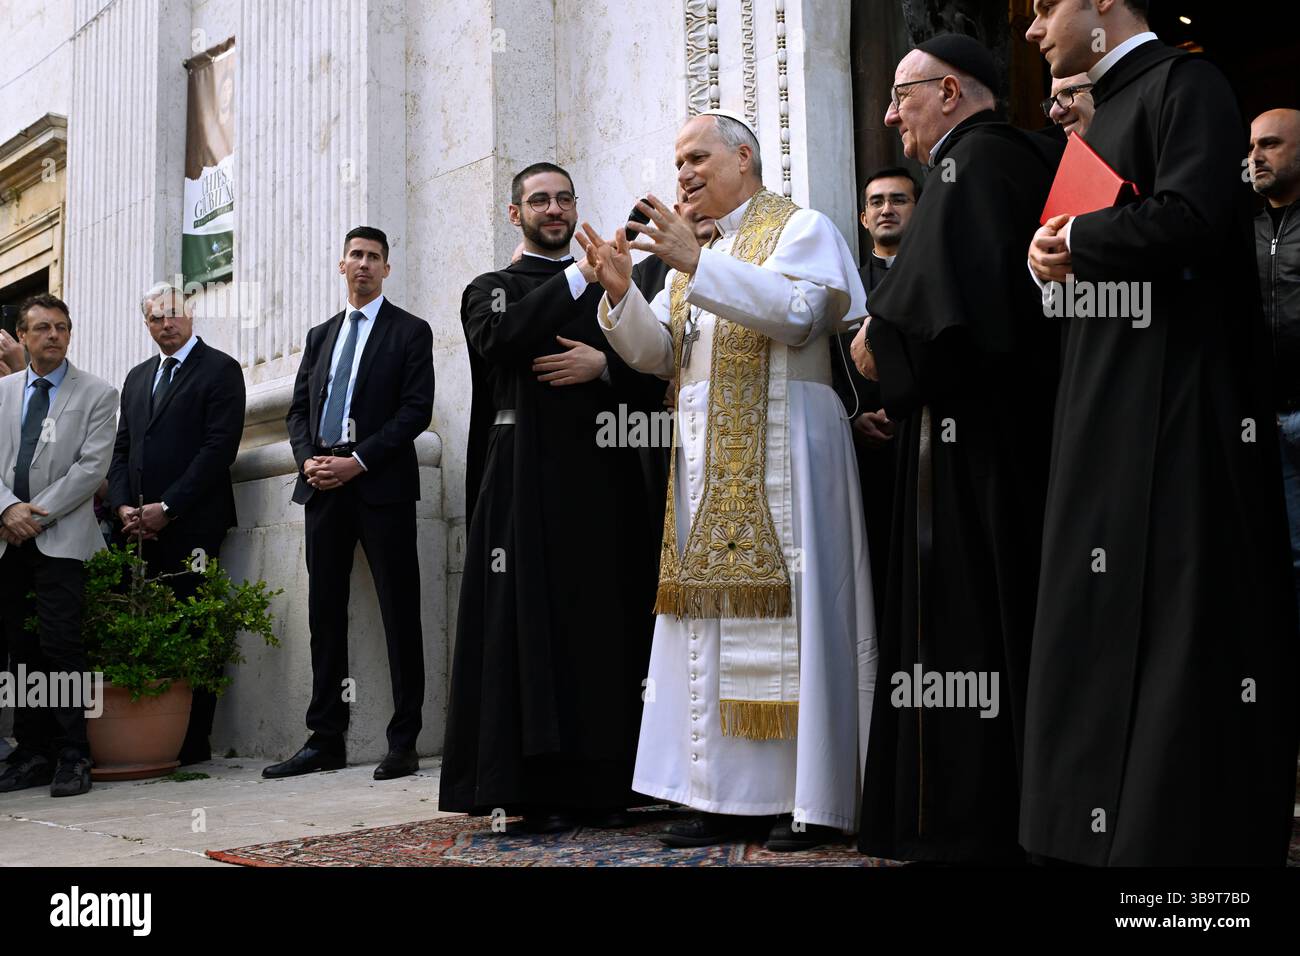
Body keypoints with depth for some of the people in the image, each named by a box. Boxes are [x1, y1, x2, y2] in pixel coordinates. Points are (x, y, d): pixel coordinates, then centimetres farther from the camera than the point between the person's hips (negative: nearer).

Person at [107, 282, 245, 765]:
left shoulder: (220, 369, 2)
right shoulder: (137, 377, 23)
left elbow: (220, 446, -8)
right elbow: (121, 448, 20)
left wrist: (167, 508, -11)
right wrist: (123, 505, 2)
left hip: (192, 526, -5)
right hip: (140, 527, 6)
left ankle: (193, 741, -1)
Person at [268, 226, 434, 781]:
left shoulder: (410, 332, 5)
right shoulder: (321, 336, 21)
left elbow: (416, 410, -6)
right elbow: (299, 408, 17)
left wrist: (358, 461, -14)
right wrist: (308, 459, -4)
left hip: (382, 485, -5)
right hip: (323, 486, 5)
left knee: (399, 614, -4)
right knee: (325, 614, 6)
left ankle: (403, 743, -1)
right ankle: (326, 739, 11)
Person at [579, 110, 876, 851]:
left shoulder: (801, 228, 3)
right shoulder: (699, 254, 23)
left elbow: (796, 310, -16)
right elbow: (660, 353, 15)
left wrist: (697, 265, -21)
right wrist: (621, 292, -2)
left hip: (779, 449, -7)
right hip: (707, 460, 7)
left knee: (785, 614, -9)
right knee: (714, 621, 2)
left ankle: (815, 798, -3)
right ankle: (733, 795, 6)